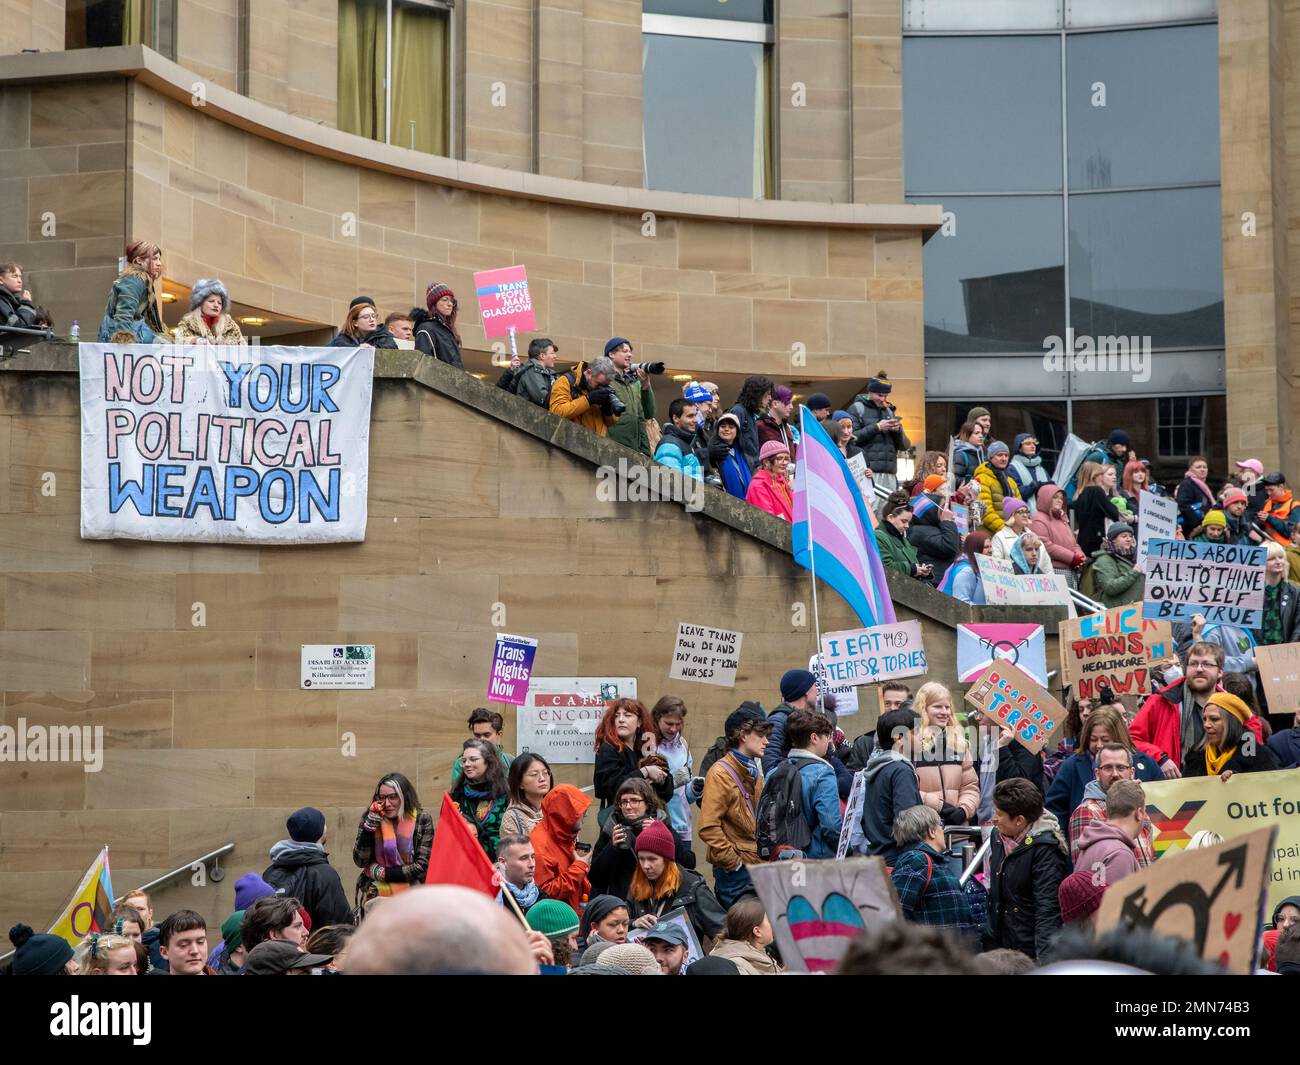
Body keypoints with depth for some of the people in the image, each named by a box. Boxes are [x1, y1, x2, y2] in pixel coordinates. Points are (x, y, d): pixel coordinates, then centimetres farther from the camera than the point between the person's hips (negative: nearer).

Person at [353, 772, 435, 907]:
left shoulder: (422, 819, -3)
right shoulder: (369, 817, 4)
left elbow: (423, 865, -5)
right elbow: (360, 861, -2)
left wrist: (382, 874, -6)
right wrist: (371, 823, -11)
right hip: (375, 893, 2)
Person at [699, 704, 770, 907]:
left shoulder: (755, 771, 17)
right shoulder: (721, 774, -11)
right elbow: (708, 828, -18)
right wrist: (734, 862, -15)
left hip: (758, 866, 8)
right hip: (736, 872, -8)